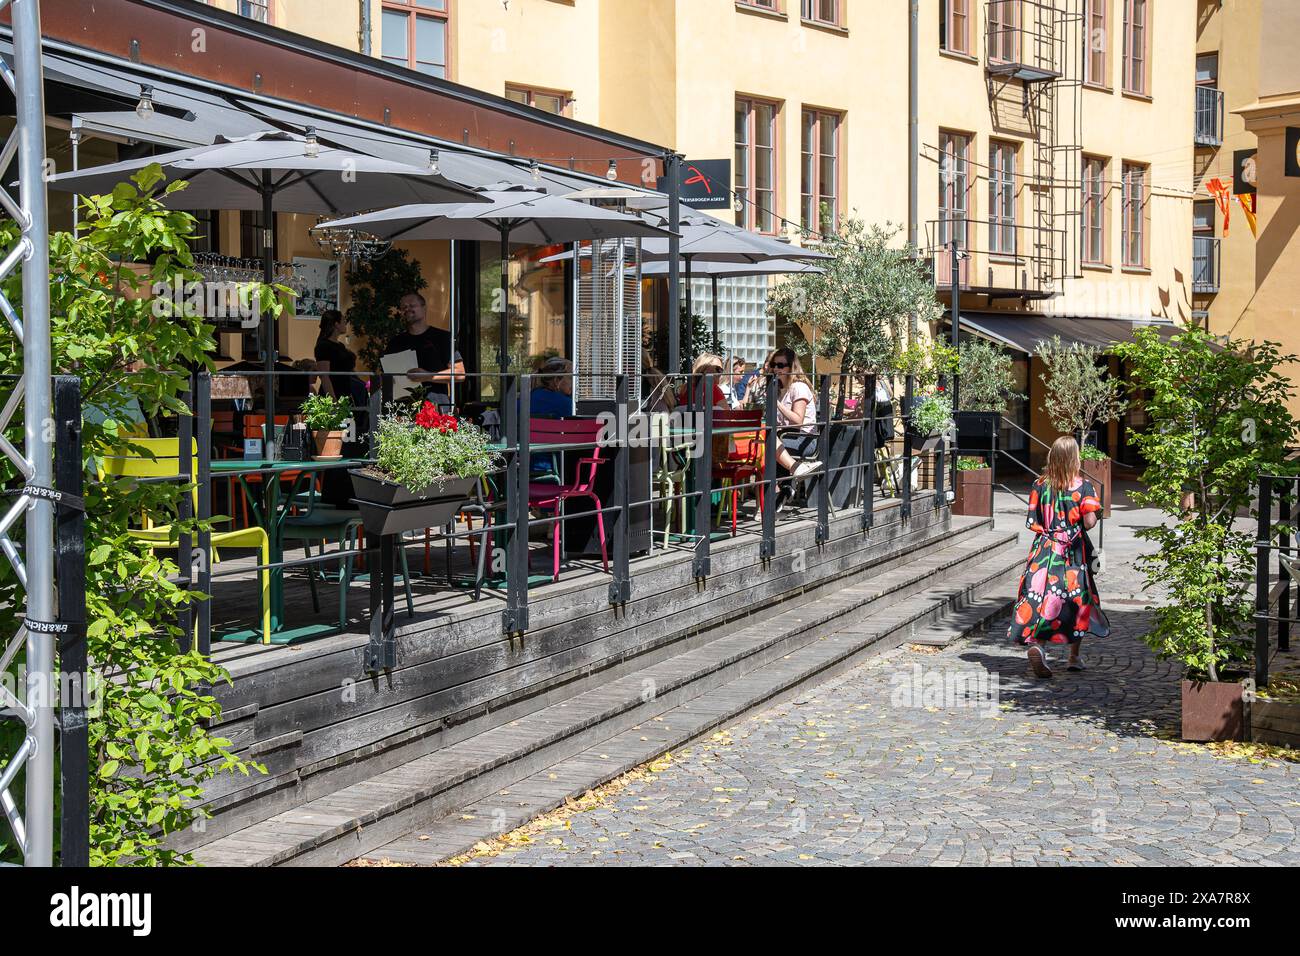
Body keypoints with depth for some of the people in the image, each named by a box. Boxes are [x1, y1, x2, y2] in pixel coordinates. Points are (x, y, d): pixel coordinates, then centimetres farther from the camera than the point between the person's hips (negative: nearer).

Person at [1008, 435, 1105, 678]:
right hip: (1074, 552, -1)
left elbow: (1031, 523, -1)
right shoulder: (1083, 485, -8)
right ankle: (1074, 657, 21)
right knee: (1077, 602, 13)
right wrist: (1094, 514, 7)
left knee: (1041, 600, 1)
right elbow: (1089, 522, -15)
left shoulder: (1040, 485, -1)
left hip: (1044, 549, 1)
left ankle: (1035, 643, -25)